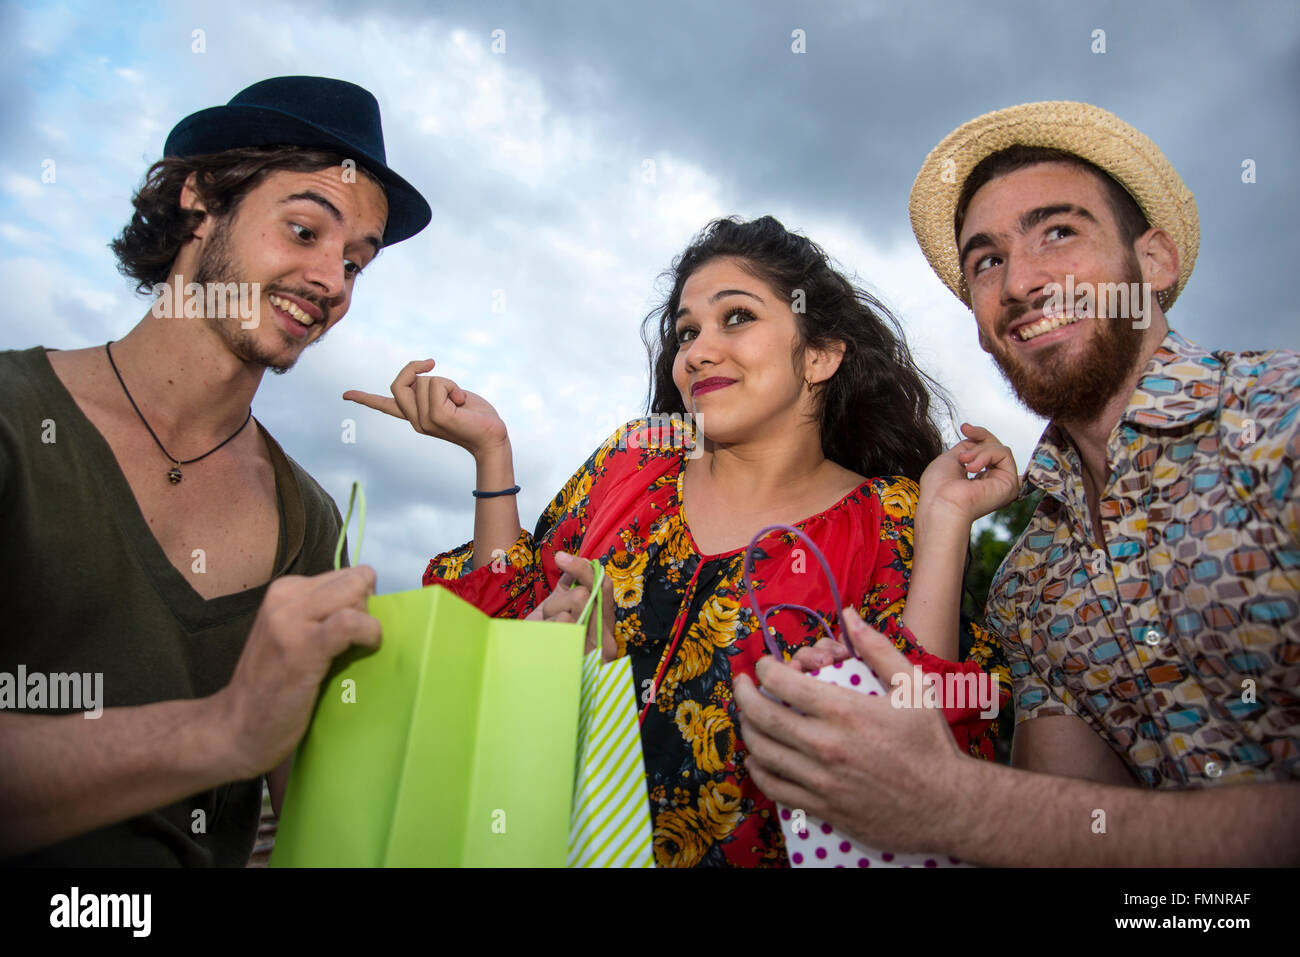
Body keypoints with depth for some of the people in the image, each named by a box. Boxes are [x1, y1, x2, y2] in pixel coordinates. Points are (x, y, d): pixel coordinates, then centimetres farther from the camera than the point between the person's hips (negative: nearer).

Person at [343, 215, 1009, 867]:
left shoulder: (889, 519, 0)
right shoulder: (632, 459, 7)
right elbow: (509, 618, 9)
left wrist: (949, 516, -12)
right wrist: (490, 449, 4)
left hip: (740, 851, 1)